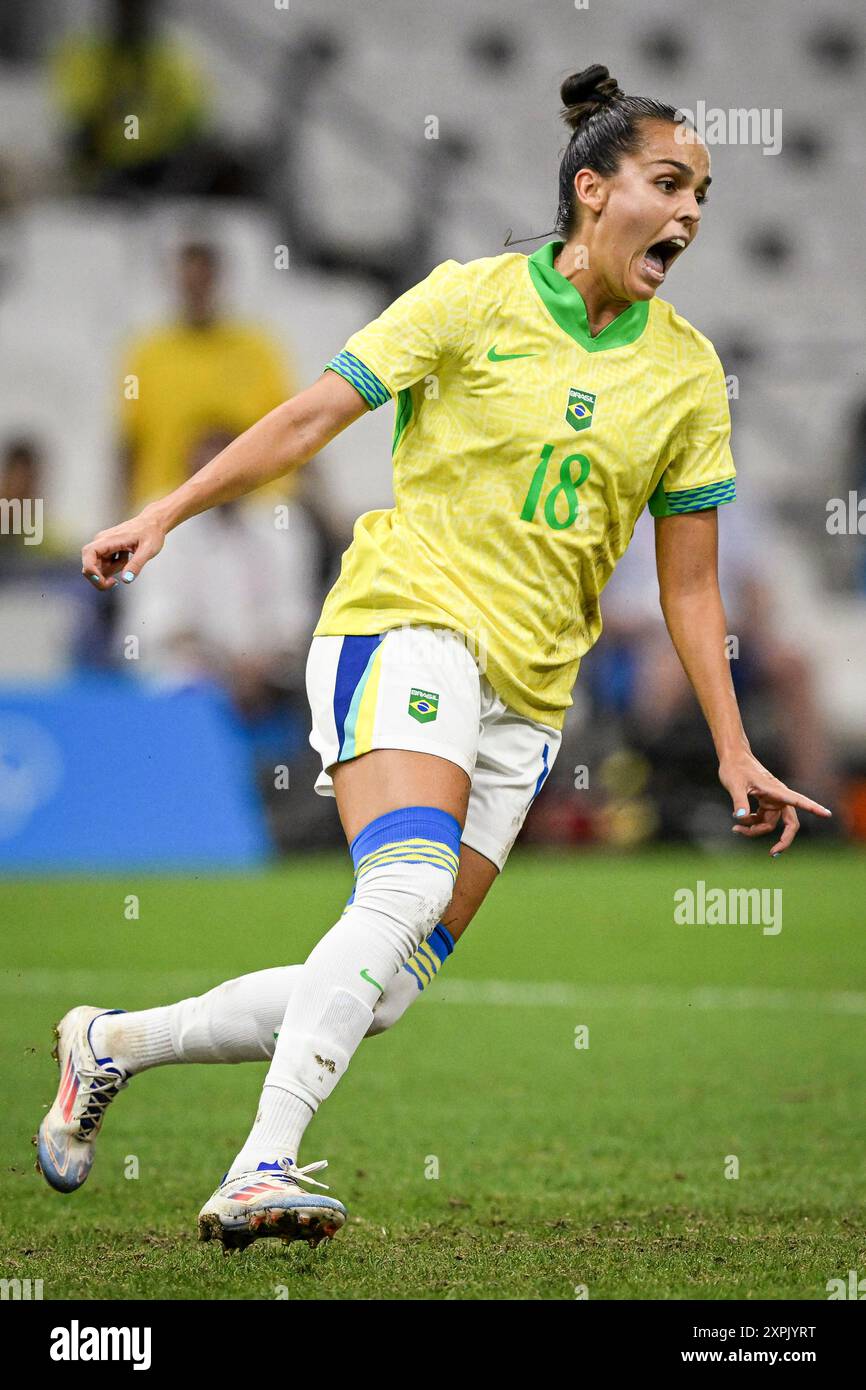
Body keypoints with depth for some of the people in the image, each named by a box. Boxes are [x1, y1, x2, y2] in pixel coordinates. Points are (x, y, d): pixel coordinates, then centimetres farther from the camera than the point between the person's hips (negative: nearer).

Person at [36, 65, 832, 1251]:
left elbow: (688, 584, 12)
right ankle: (262, 1174, -33)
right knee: (409, 886, -30)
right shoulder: (474, 299, -2)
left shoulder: (687, 372, 9)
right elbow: (311, 416, -1)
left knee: (383, 992, -2)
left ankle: (113, 1043, 17)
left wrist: (734, 753, 7)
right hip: (406, 621, -5)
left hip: (527, 695, 5)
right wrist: (164, 515, -9)